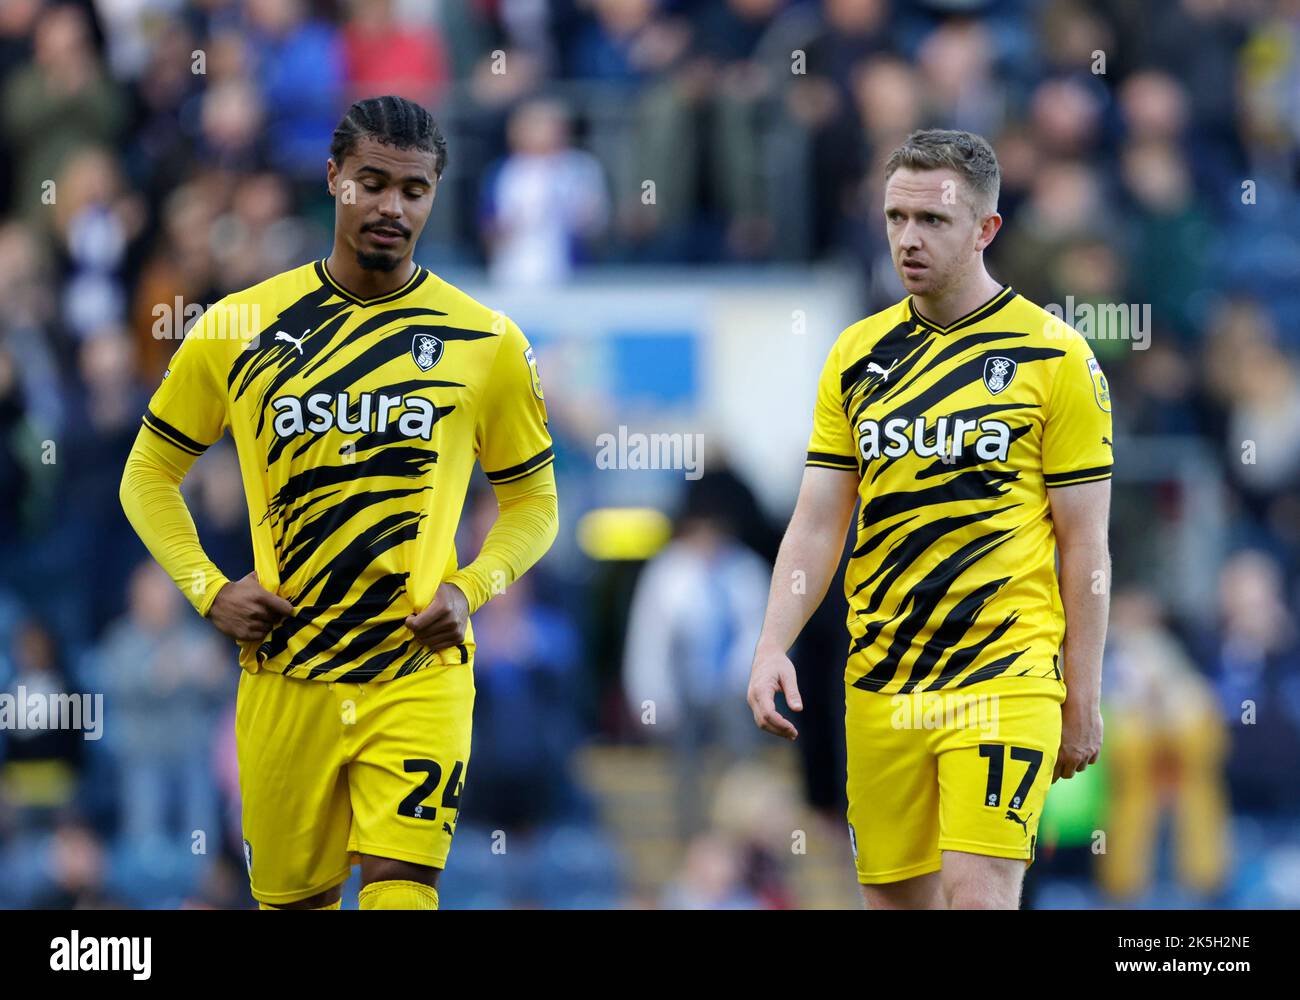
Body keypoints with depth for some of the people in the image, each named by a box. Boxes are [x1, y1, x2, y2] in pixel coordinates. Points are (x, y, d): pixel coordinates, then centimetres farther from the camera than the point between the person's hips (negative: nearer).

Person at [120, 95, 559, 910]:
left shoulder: (487, 343, 2)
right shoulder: (238, 330, 3)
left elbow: (533, 504, 13)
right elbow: (150, 475, 13)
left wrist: (470, 589, -6)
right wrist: (208, 591, -1)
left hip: (421, 676, -1)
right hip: (285, 680, 2)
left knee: (400, 889, -17)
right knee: (293, 898, 9)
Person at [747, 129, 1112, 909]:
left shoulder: (1054, 355, -3)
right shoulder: (858, 355, 10)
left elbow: (1084, 543, -2)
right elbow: (817, 524, 10)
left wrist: (1083, 698, -4)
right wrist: (773, 647, -4)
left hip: (1006, 676, -5)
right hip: (880, 685, 5)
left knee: (977, 893, -16)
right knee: (894, 896, 7)